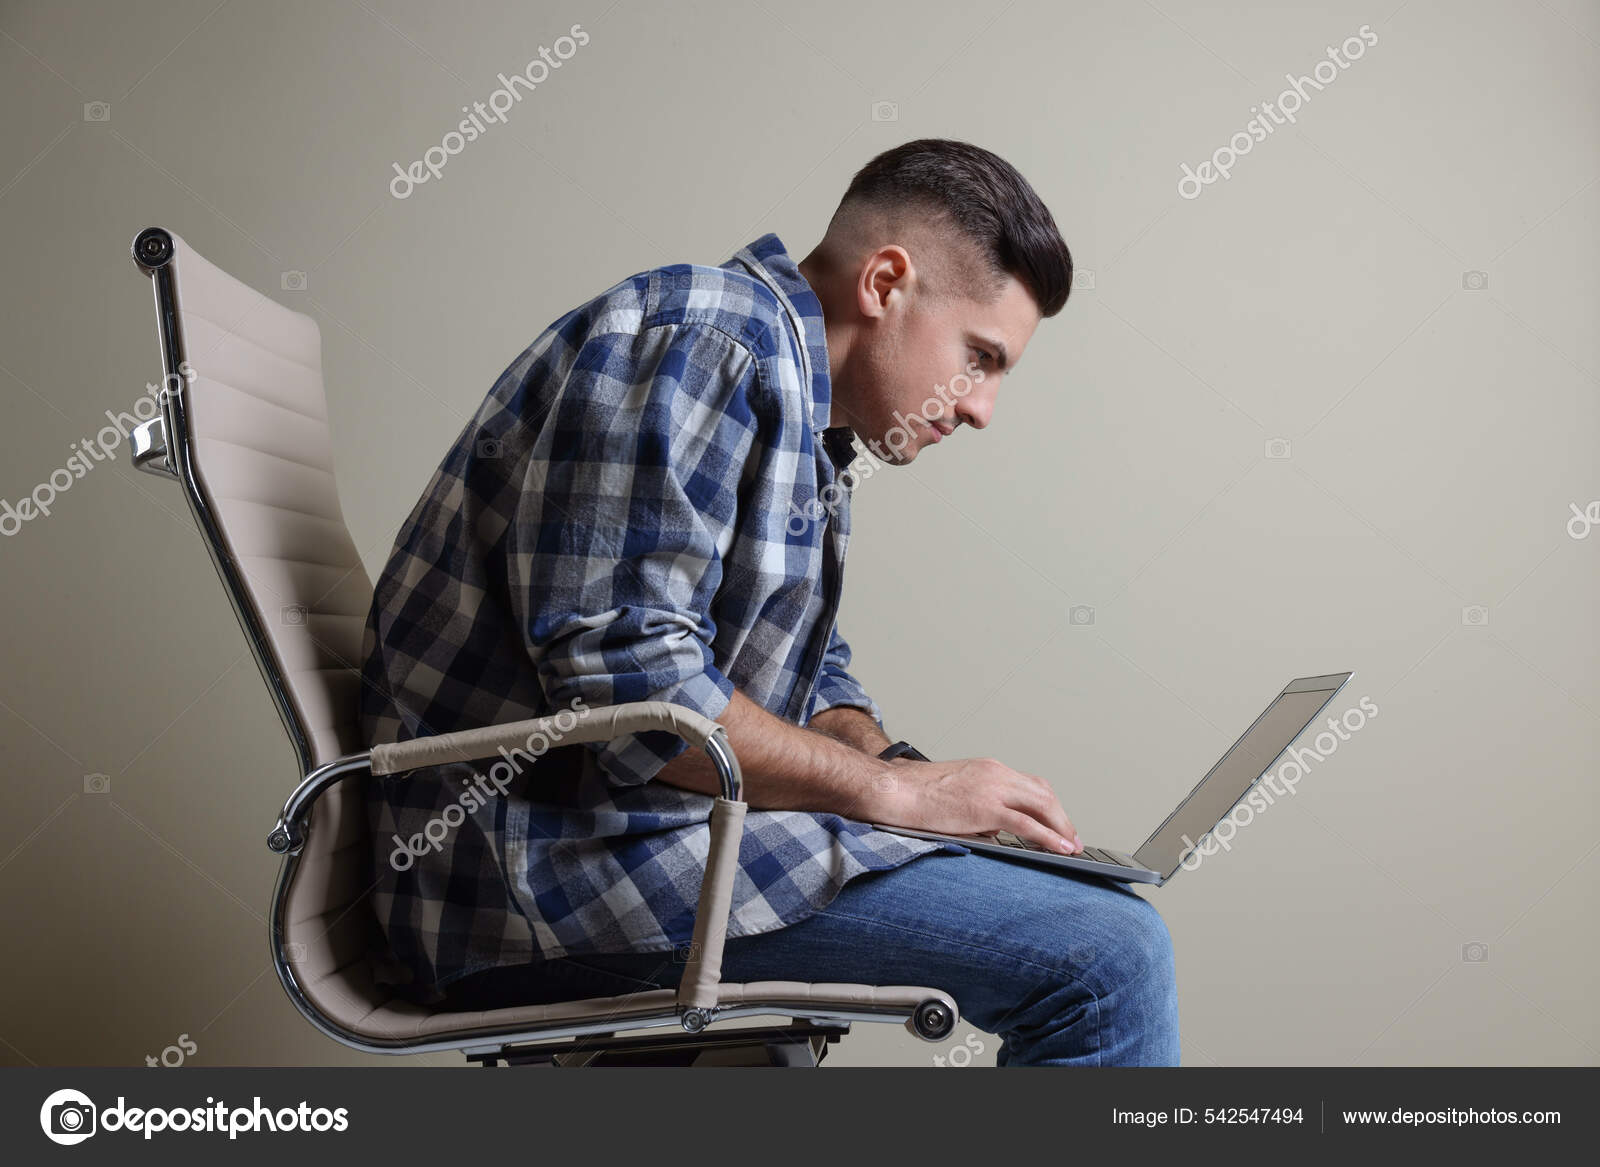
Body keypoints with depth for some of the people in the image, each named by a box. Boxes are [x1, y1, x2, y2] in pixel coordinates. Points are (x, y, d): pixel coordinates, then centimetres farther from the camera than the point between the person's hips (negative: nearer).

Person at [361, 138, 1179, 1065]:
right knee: (1106, 956, -18)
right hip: (548, 860, -10)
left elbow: (813, 679, 22)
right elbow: (624, 679, -23)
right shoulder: (707, 337, -14)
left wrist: (889, 765, 0)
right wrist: (891, 788, -15)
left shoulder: (812, 431, 18)